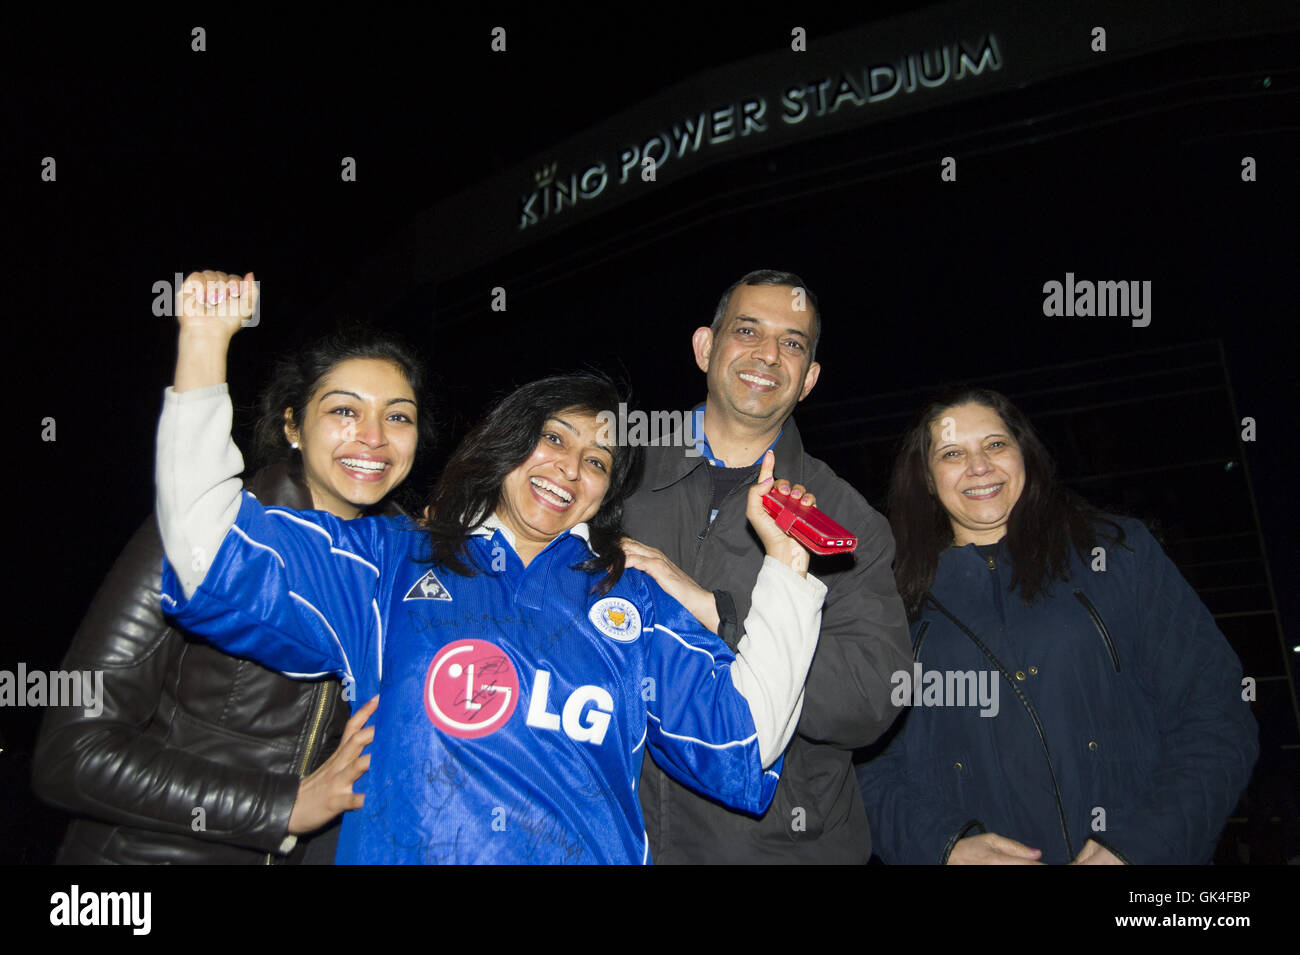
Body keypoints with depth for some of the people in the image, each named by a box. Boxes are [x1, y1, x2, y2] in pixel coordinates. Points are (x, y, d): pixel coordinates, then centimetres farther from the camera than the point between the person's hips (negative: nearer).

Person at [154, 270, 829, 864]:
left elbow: (741, 744, 8)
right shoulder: (391, 565, 12)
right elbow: (215, 554, 2)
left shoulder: (634, 602, 16)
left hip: (591, 853, 2)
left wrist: (784, 562, 6)